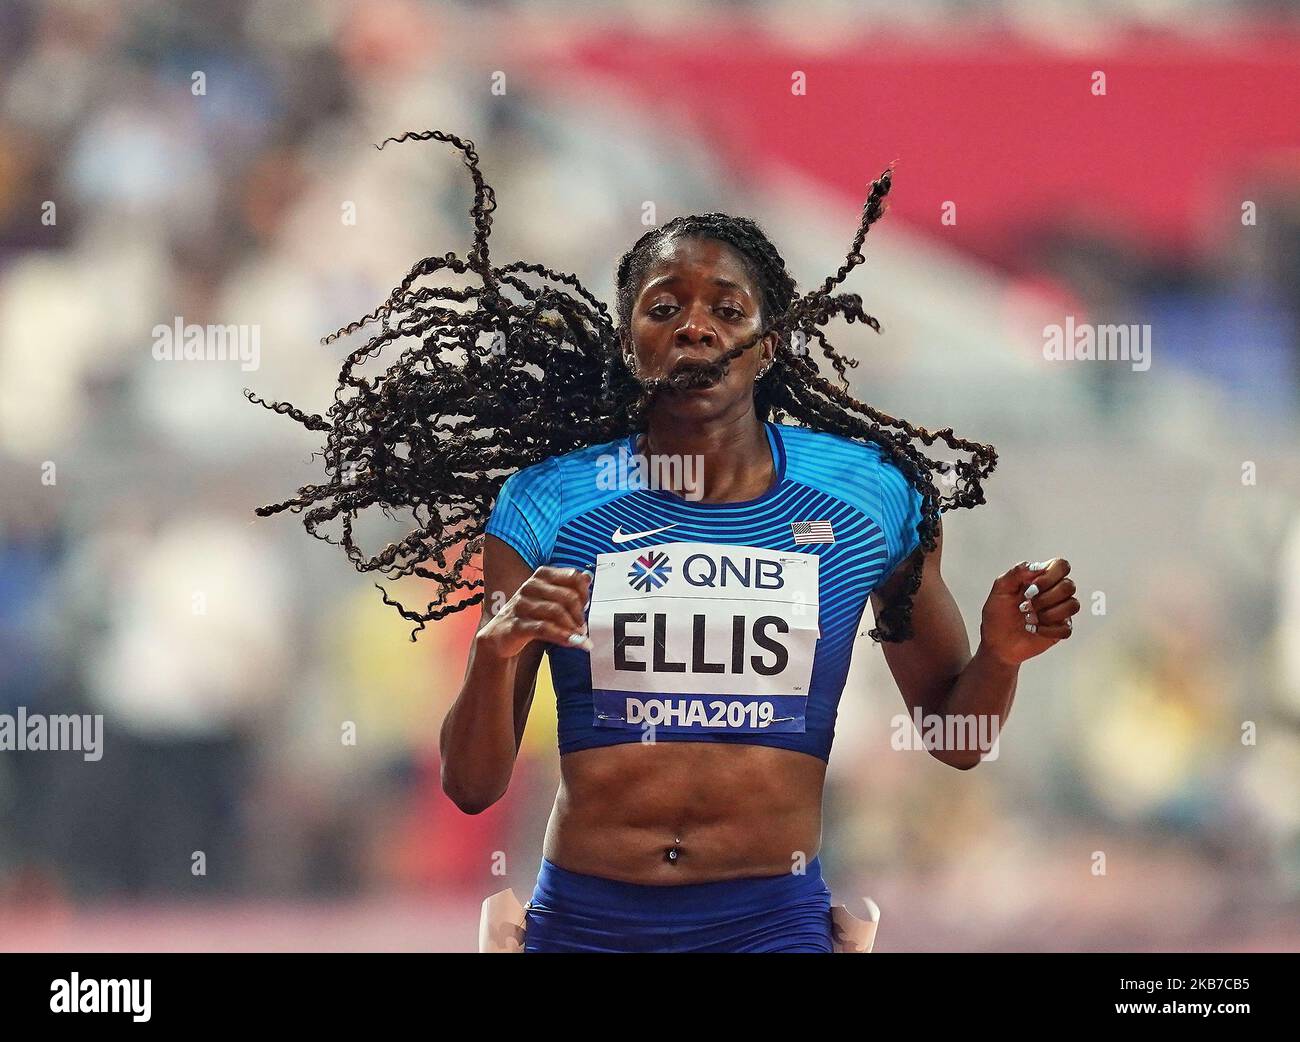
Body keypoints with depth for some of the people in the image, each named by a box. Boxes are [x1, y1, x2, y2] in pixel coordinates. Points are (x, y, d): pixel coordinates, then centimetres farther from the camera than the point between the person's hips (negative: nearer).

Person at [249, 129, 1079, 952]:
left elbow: (955, 737, 11)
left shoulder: (865, 495, 1)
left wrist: (1001, 656, -10)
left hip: (770, 919, -1)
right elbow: (473, 786, 0)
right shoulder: (547, 504, 0)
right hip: (583, 920, 1)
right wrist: (496, 653, -19)